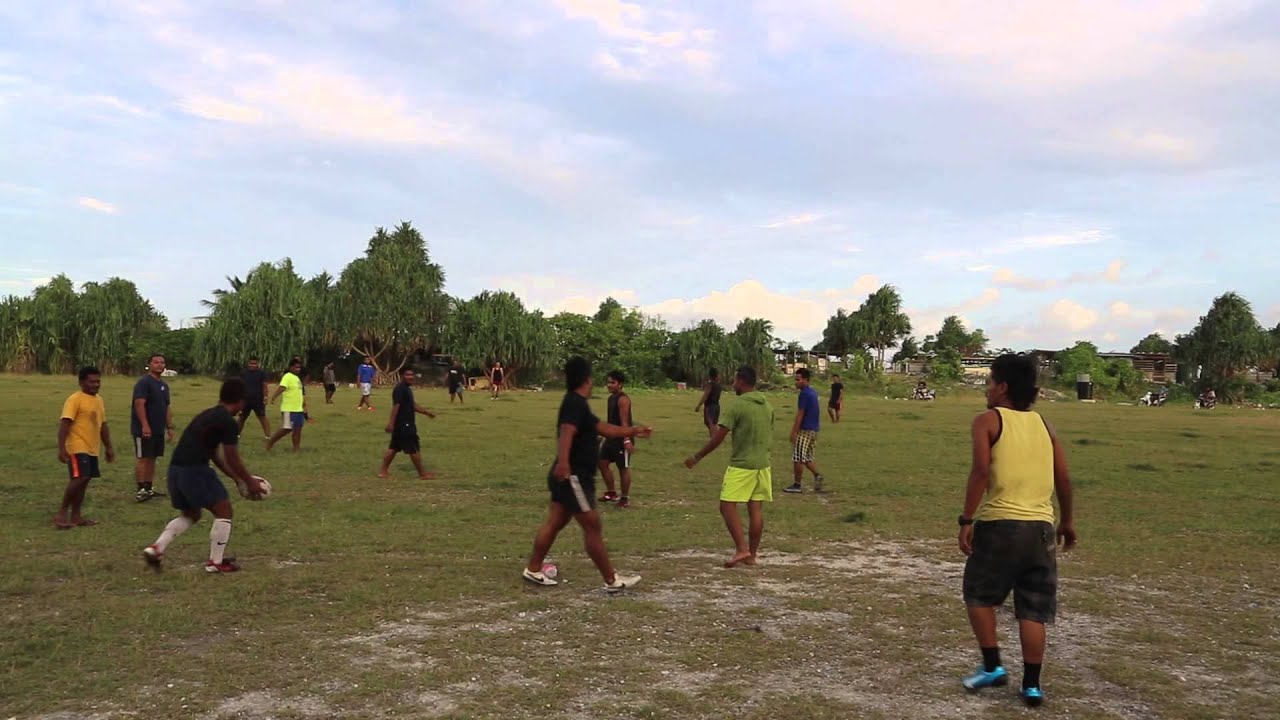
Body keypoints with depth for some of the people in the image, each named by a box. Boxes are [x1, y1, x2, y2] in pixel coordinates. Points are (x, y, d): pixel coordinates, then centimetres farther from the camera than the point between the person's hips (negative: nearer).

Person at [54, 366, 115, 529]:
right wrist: (61, 448, -24)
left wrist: (109, 447, 21)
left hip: (92, 449, 8)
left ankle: (75, 516, 16)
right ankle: (61, 513, -5)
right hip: (77, 448, -8)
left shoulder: (99, 400, 14)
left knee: (84, 481, 10)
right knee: (78, 478, -16)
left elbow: (103, 425, 21)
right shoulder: (75, 399, -12)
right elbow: (64, 424, -18)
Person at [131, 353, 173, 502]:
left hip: (158, 430, 8)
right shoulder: (144, 382, -11)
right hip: (144, 429, -8)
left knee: (152, 459, 11)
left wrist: (169, 427, 17)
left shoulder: (164, 385, 16)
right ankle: (141, 490, -5)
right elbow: (139, 404, -20)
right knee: (143, 459, -7)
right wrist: (145, 425, -26)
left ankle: (149, 488, 17)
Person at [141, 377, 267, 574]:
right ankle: (216, 562, 11)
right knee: (223, 511, 7)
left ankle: (156, 548, 12)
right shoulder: (228, 422, -7)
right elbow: (233, 459, -5)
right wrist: (250, 482, 7)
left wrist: (236, 478, 29)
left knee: (190, 514, 26)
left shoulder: (207, 415, 20)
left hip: (176, 468, 9)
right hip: (195, 469, -9)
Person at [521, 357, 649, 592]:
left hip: (569, 477, 10)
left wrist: (632, 431, 31)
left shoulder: (577, 403, 16)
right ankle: (612, 581, 2)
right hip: (573, 476, -10)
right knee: (592, 527, -4)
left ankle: (533, 570, 20)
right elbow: (566, 432, -33)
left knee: (554, 523, 14)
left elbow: (603, 428, 25)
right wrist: (563, 462, -47)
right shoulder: (575, 402, -16)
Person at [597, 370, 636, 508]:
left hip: (622, 439, -10)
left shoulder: (623, 399, -17)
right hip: (611, 437, 10)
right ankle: (611, 493, 24)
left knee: (623, 468, 0)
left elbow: (624, 421, -24)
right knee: (602, 463, 11)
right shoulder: (612, 397, 12)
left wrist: (627, 440, -28)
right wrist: (606, 437, 24)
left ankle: (625, 498, 12)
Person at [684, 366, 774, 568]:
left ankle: (741, 549, -10)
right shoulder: (767, 405, 9)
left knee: (728, 506, -1)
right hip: (762, 464, 7)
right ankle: (751, 555, 11)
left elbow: (718, 437, -13)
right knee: (756, 509, 7)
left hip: (741, 465, -7)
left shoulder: (738, 405, -14)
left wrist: (697, 457, -4)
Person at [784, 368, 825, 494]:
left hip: (805, 430, -10)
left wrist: (794, 431, -15)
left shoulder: (804, 394, -16)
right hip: (813, 430, 10)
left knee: (797, 458, -2)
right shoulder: (813, 392, 13)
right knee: (806, 458, 16)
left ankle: (797, 485, 4)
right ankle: (817, 475, -1)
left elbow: (800, 414, -18)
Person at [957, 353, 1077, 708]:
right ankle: (1032, 684, 12)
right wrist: (1067, 521, 23)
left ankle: (992, 667, 15)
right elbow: (1063, 477, 12)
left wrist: (966, 520, -12)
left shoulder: (988, 420, -2)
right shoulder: (1042, 423, 13)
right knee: (1033, 609, 10)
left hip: (999, 523, -4)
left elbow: (981, 471, -14)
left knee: (978, 595, 16)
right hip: (1040, 526, 5)